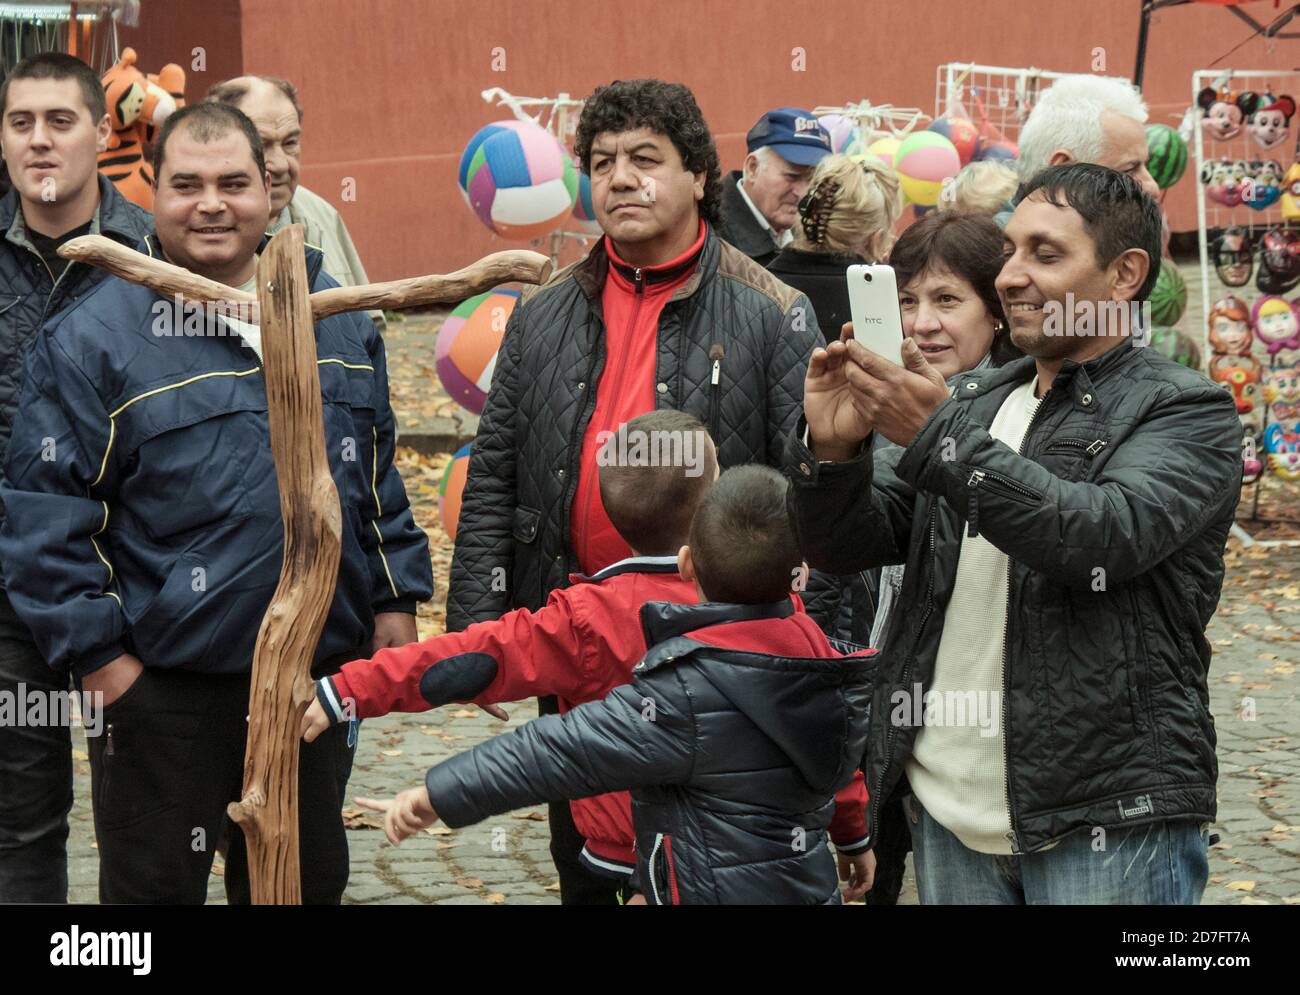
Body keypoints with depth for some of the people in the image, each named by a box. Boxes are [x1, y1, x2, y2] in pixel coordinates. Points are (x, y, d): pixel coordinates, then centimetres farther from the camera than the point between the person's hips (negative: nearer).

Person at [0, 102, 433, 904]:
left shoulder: (338, 319, 9)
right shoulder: (93, 340, -8)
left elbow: (379, 479, 18)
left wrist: (395, 598, 13)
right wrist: (98, 654, -13)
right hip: (162, 691, -4)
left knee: (309, 881, 16)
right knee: (155, 889, 6)